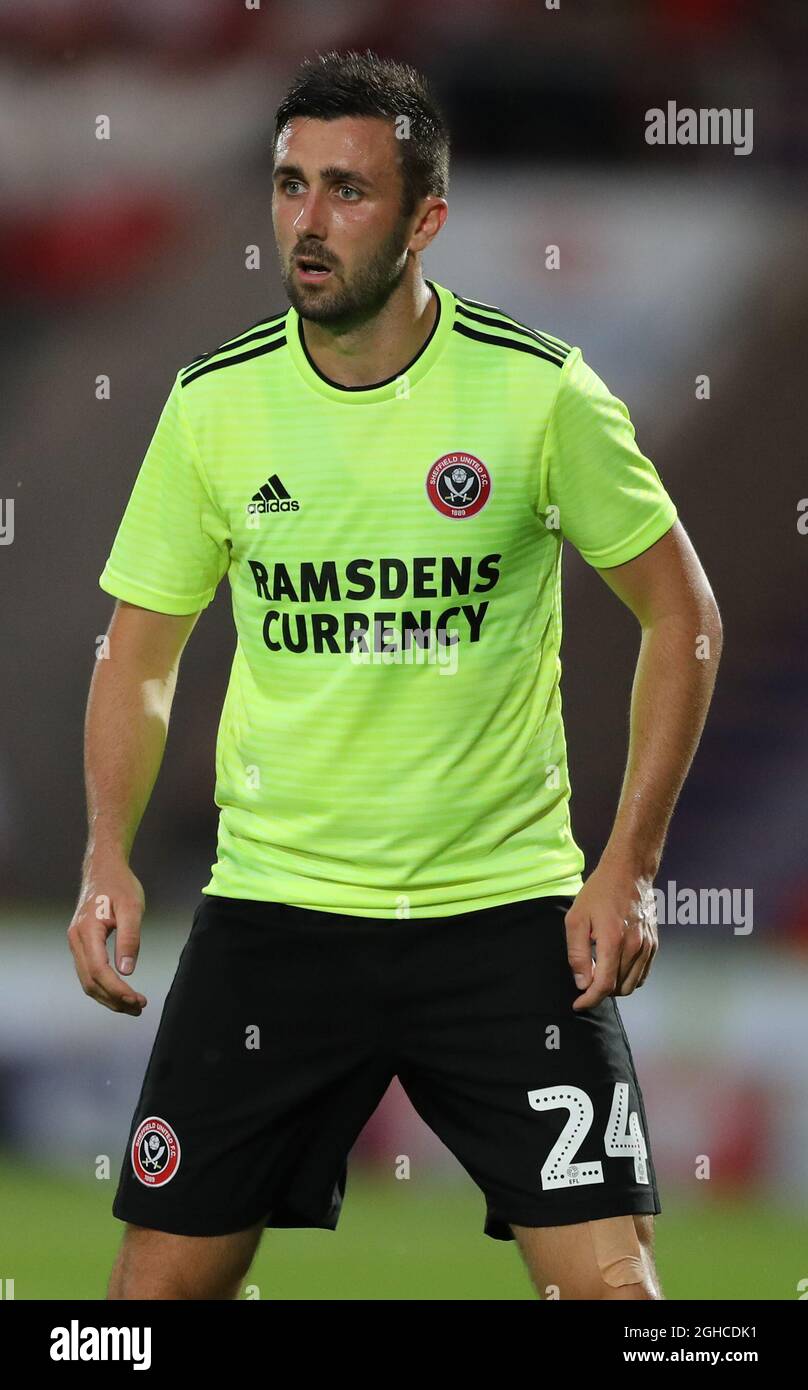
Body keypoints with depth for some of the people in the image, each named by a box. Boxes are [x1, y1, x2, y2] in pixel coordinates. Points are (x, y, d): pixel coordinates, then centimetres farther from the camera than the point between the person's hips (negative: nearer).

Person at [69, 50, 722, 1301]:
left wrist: (629, 866, -5)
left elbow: (680, 612, 2)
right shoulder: (215, 403, -1)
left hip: (507, 912, -2)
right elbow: (142, 654, 9)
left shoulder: (541, 391, -8)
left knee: (609, 1279, -10)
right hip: (274, 906, 2)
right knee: (166, 1277, 1)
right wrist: (109, 857, -8)